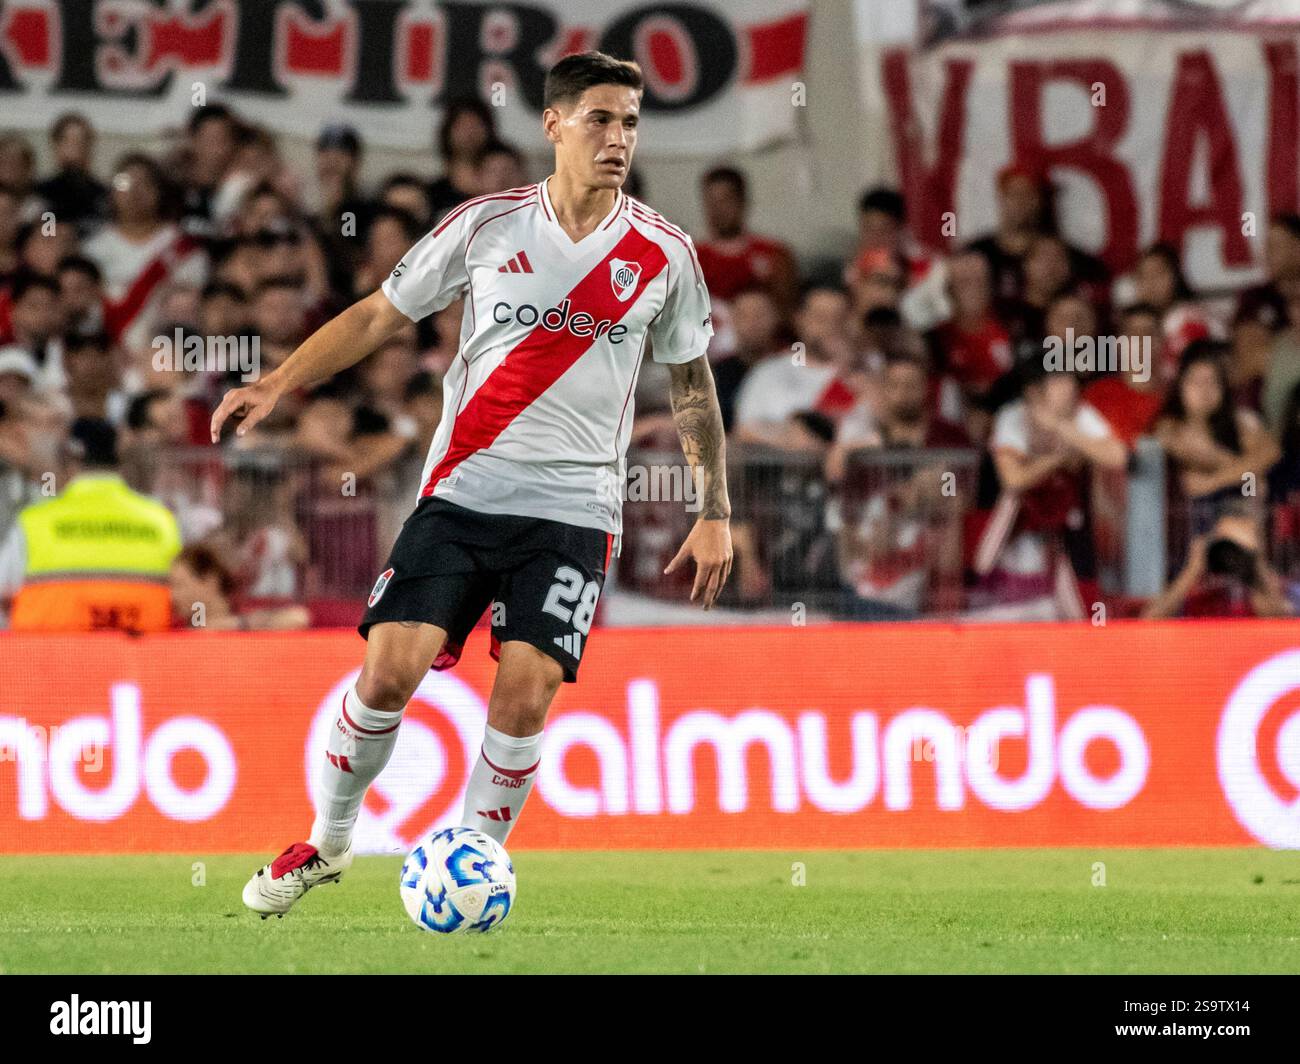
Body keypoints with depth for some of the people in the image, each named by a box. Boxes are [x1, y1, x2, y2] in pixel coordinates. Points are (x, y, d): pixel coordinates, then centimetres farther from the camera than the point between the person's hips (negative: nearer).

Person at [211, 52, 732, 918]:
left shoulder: (663, 253, 3)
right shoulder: (487, 225, 1)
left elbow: (693, 382, 15)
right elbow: (381, 315, 9)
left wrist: (716, 514, 14)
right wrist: (277, 384, -1)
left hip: (573, 511, 0)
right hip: (460, 491, 0)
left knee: (525, 692, -14)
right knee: (391, 668, -10)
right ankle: (329, 841, 13)